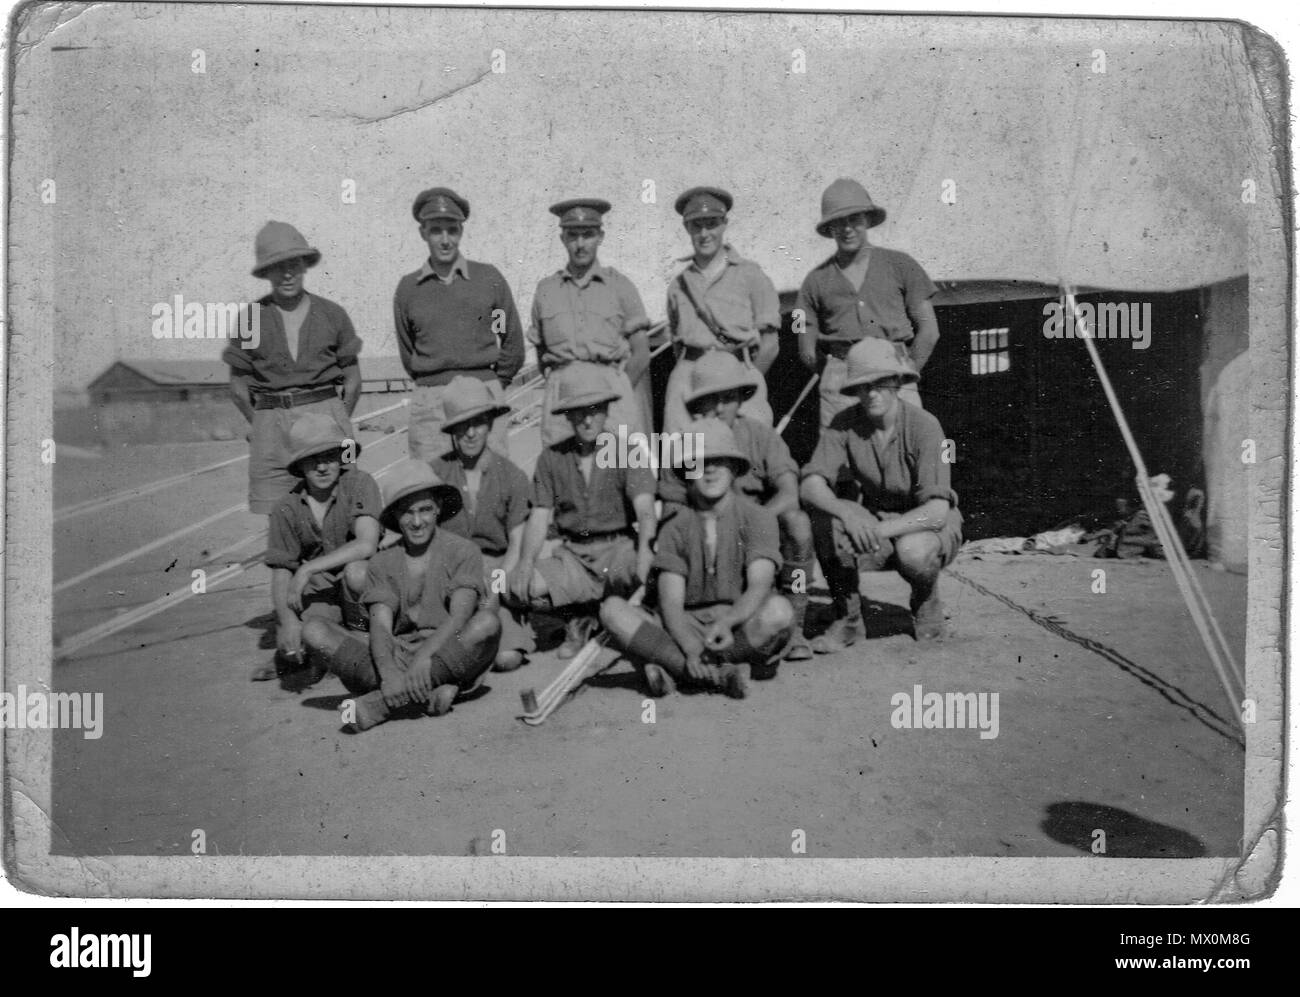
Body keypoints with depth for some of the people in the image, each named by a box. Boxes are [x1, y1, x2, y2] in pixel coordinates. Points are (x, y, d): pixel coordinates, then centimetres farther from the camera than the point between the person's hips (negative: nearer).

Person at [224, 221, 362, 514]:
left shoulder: (332, 315, 6)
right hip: (271, 421, 0)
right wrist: (264, 429, 7)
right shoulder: (251, 320, 5)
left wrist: (336, 425, 7)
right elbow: (238, 387, 11)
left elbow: (353, 380, 12)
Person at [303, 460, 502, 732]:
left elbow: (459, 617, -11)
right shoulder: (382, 563, 10)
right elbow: (380, 627, -3)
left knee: (487, 621, -32)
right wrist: (388, 673, -24)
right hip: (397, 660, 2)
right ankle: (426, 697, -28)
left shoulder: (463, 552, 3)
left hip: (449, 663, -2)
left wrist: (424, 657, -30)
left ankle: (380, 705, -31)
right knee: (314, 630, -15)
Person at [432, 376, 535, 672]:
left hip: (499, 572, 0)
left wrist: (493, 591, -11)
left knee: (508, 657, -23)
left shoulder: (512, 476, 2)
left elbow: (517, 546, 4)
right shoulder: (435, 473, 2)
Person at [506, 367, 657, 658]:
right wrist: (526, 561, -15)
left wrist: (645, 550, -37)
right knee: (519, 587, -24)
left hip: (618, 547, -2)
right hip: (572, 554, 2)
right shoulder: (552, 458, 7)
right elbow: (539, 516, 5)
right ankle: (581, 616, 1)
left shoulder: (628, 453, -2)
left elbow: (645, 508, -16)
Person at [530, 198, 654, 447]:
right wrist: (560, 386, 7)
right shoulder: (546, 289, 14)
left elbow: (641, 354, 8)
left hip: (613, 393, -1)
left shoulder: (620, 286, 9)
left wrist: (616, 391, -2)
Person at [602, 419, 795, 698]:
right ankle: (718, 673, -32)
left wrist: (727, 622, -36)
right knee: (612, 609, -20)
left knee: (778, 609, -34)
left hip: (741, 628, -2)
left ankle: (673, 667, -27)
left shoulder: (758, 518, 1)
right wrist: (692, 650, -25)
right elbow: (671, 603, -4)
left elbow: (759, 587, -14)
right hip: (687, 631, 2)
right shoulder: (674, 529, 7)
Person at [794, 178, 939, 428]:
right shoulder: (817, 279, 15)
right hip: (839, 378, 1)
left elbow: (928, 330, 11)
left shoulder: (900, 265, 13)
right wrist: (835, 378, 5)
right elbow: (807, 351, 15)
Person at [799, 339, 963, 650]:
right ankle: (847, 618, -5)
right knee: (829, 527, -28)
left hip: (927, 527, -2)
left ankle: (926, 602, 1)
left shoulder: (923, 425, -23)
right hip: (874, 522, 3)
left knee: (914, 551, -37)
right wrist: (847, 512, -43)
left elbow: (936, 512, -30)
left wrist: (880, 530, -44)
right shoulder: (845, 424, -14)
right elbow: (810, 486, -22)